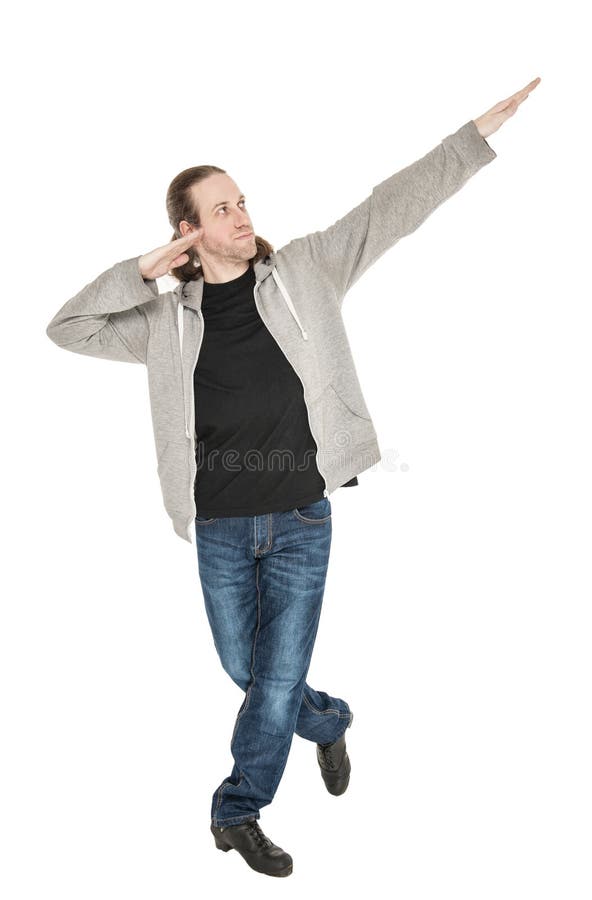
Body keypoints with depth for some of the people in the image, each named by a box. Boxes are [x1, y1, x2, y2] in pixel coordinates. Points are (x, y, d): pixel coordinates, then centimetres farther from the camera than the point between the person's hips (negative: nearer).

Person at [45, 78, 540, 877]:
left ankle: (238, 810, 26)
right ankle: (329, 723, 47)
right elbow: (67, 328, 6)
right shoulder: (167, 319, 2)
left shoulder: (304, 271, 0)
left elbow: (392, 208, -2)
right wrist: (140, 270, -5)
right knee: (245, 670, 17)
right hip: (220, 527, 2)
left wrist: (483, 129, -5)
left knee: (277, 683, 2)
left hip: (301, 520, -1)